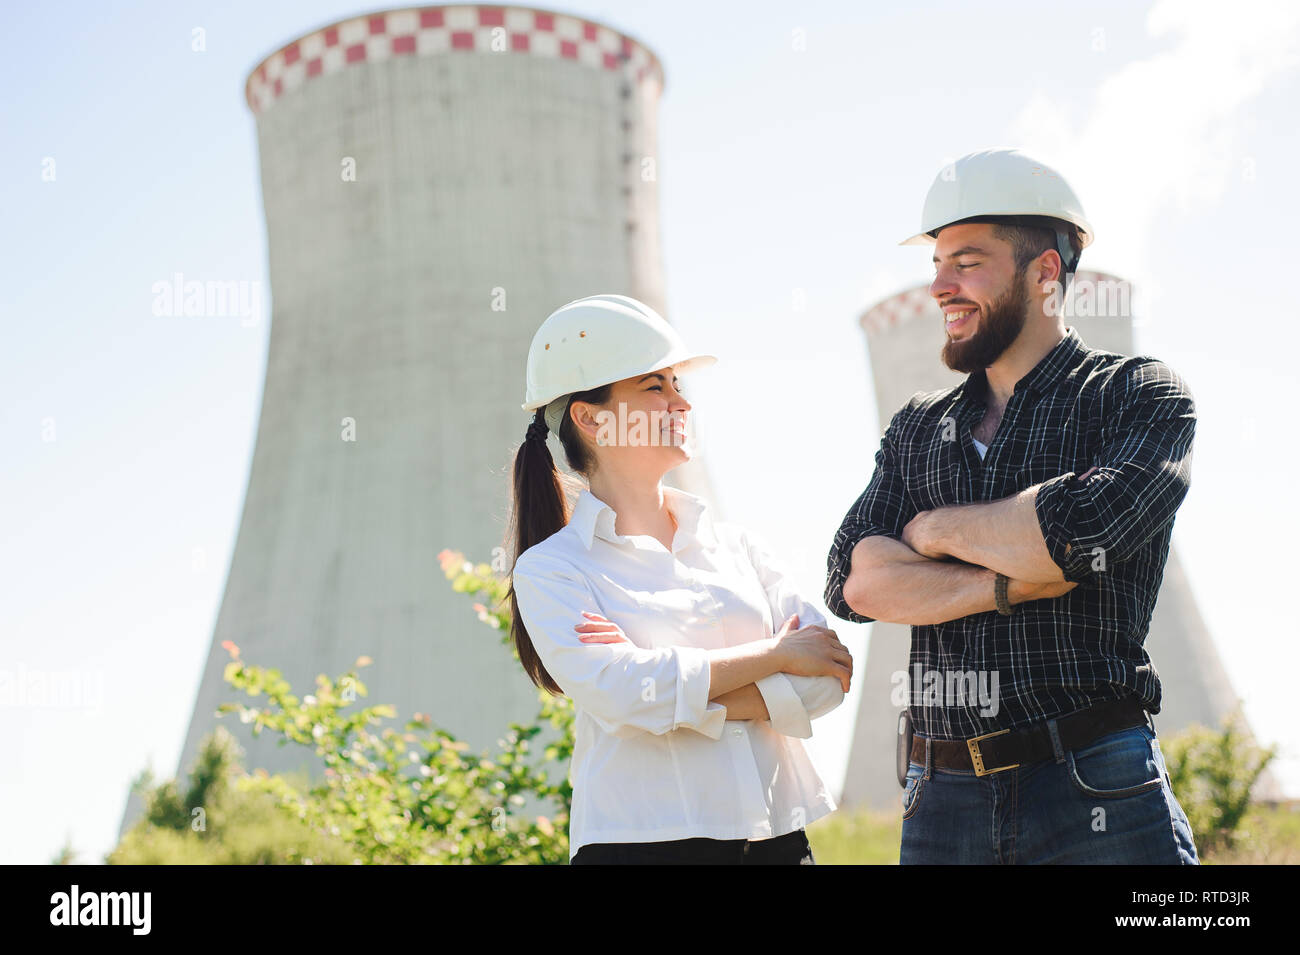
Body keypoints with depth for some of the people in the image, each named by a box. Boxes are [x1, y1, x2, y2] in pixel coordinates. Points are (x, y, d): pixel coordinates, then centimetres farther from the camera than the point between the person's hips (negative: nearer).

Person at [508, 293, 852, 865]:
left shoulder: (734, 544, 10)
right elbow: (615, 691, -17)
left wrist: (678, 695, -13)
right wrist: (773, 654, -9)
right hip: (639, 842, -3)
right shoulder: (548, 570, -1)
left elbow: (827, 676, -1)